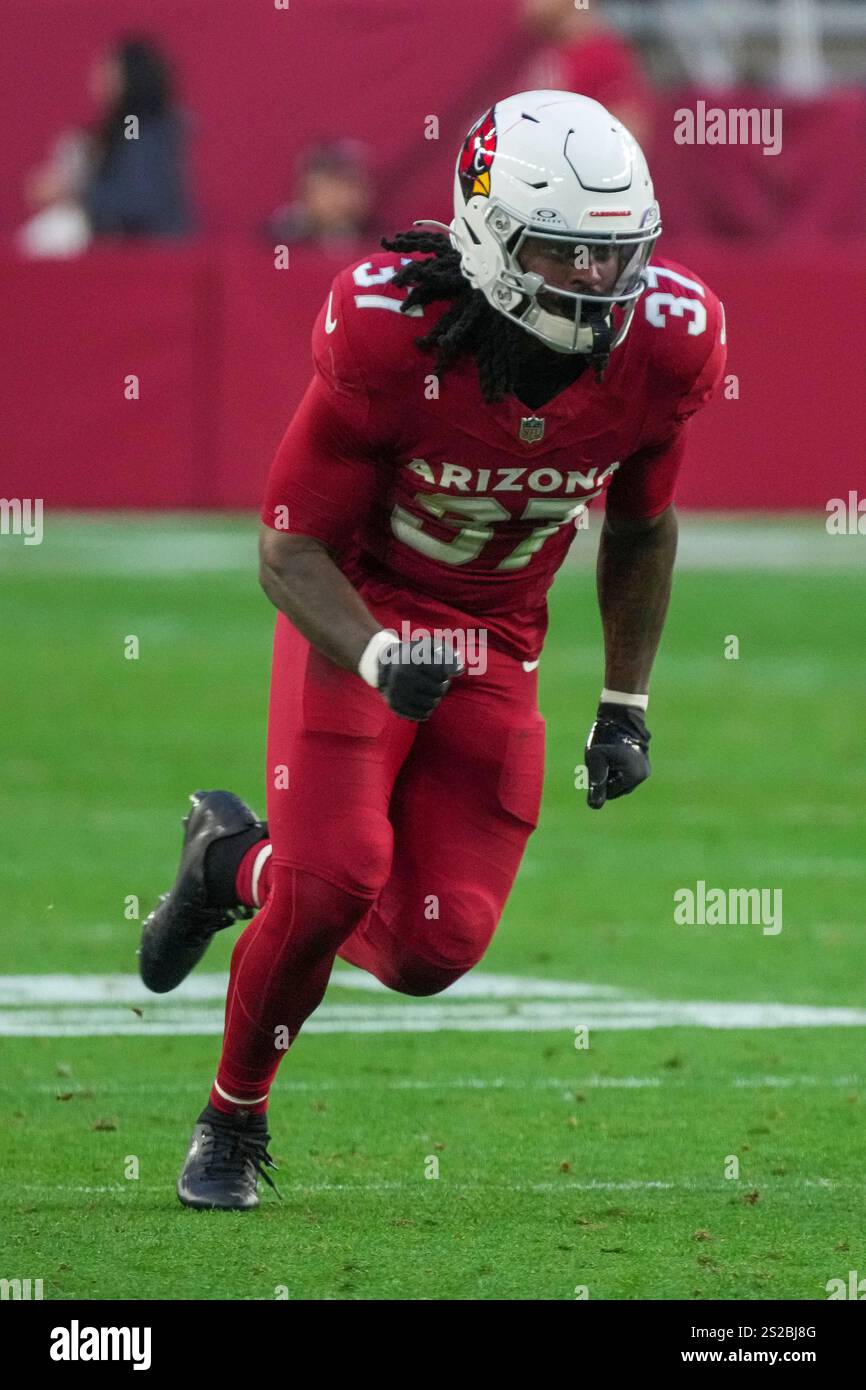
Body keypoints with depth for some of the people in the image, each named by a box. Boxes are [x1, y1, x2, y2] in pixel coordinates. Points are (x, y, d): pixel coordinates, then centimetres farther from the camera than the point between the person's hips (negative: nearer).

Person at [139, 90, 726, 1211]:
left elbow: (640, 531, 6)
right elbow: (290, 548, -18)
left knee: (430, 950, -8)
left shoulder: (663, 349, -15)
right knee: (335, 879, -23)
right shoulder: (391, 338, -27)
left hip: (495, 641, 4)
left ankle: (241, 864, 25)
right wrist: (378, 656, -36)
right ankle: (232, 1119, 5)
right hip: (359, 612, -4)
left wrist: (625, 707, 8)